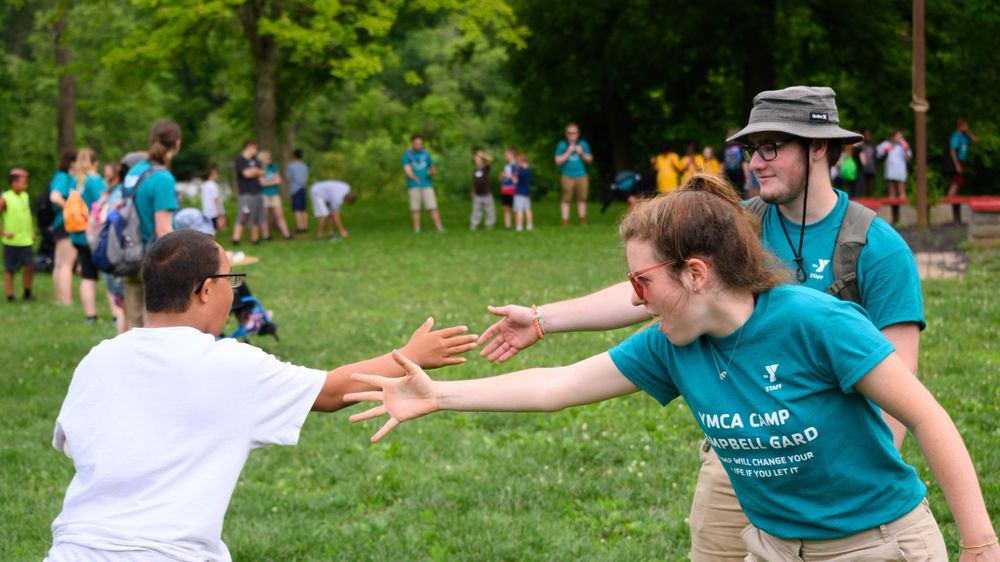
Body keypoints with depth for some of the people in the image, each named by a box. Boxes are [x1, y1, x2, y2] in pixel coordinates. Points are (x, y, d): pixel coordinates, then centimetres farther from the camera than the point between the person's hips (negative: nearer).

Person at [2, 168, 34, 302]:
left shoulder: (25, 196, 9)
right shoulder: (5, 198, -9)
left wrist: (32, 231, 16)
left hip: (26, 240, 5)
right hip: (11, 241, -5)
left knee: (29, 267, -1)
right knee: (9, 270, 3)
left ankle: (27, 293, 15)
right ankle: (10, 296, 9)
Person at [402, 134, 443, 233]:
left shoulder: (426, 154, 13)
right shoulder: (407, 155, 3)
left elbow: (432, 167, 19)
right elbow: (407, 170, -7)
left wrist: (432, 171, -5)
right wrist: (414, 178, -26)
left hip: (427, 184, 2)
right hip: (413, 186, -2)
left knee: (432, 207, -5)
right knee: (415, 209, -2)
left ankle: (439, 228, -7)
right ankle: (417, 229, 2)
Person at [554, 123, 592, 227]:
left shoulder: (583, 144, 9)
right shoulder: (562, 145, 1)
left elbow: (589, 159, 12)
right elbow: (558, 161, -5)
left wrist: (582, 153, -6)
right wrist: (568, 152, -13)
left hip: (581, 176, 3)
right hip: (567, 176, -3)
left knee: (582, 198, 4)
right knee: (566, 199, -6)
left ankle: (582, 221, 14)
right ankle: (565, 221, -3)